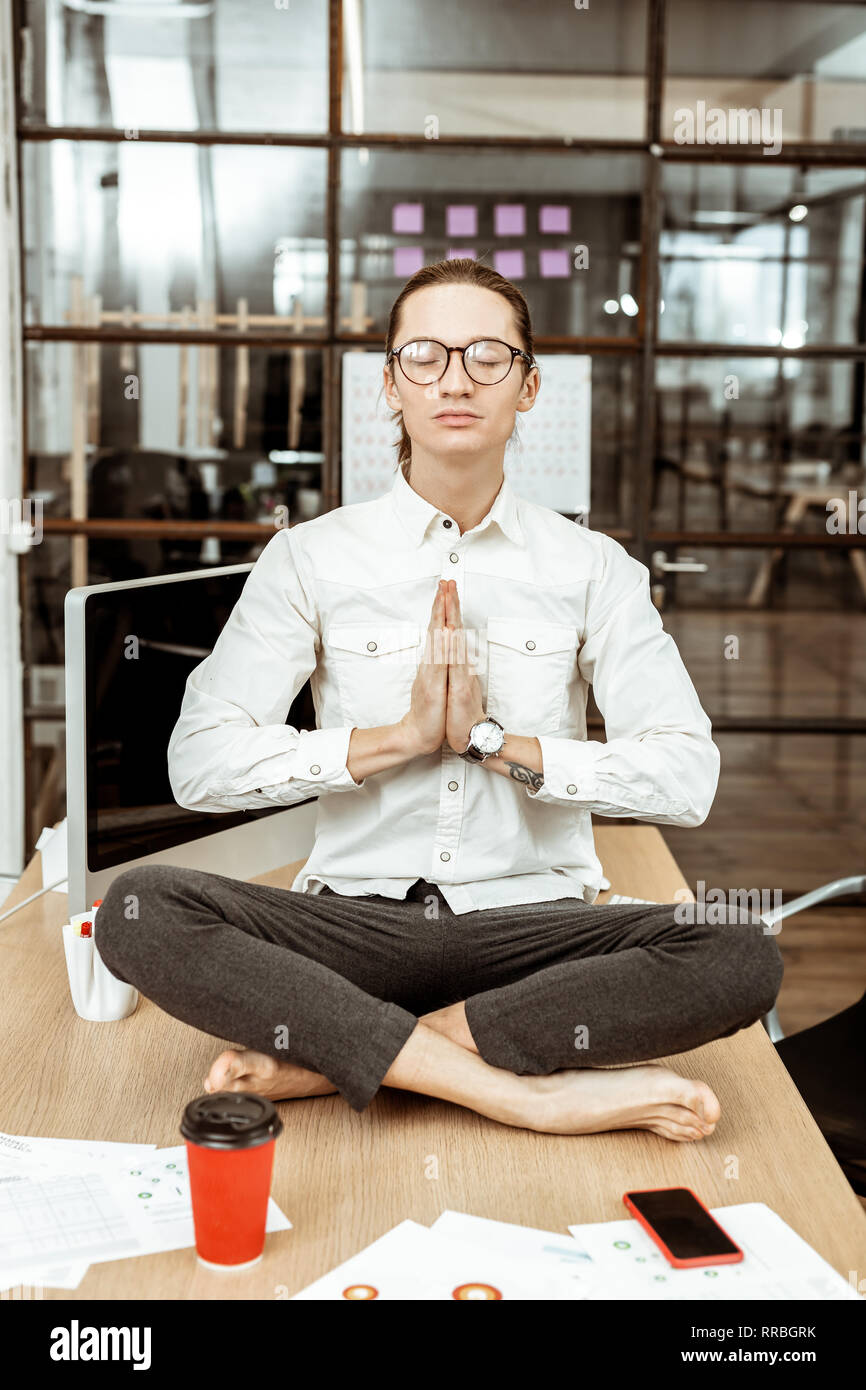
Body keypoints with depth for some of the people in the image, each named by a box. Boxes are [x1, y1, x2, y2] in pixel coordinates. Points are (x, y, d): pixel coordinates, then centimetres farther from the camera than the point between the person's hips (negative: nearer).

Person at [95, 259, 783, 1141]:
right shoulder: (311, 557, 5)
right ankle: (532, 1094, -27)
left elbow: (688, 780, -5)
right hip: (356, 918, 0)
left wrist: (493, 740, -12)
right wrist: (402, 735, -12)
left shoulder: (593, 567, 6)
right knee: (139, 912, -28)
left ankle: (327, 1055, -22)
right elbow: (199, 764, -5)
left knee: (742, 959, -28)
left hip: (529, 921, 1)